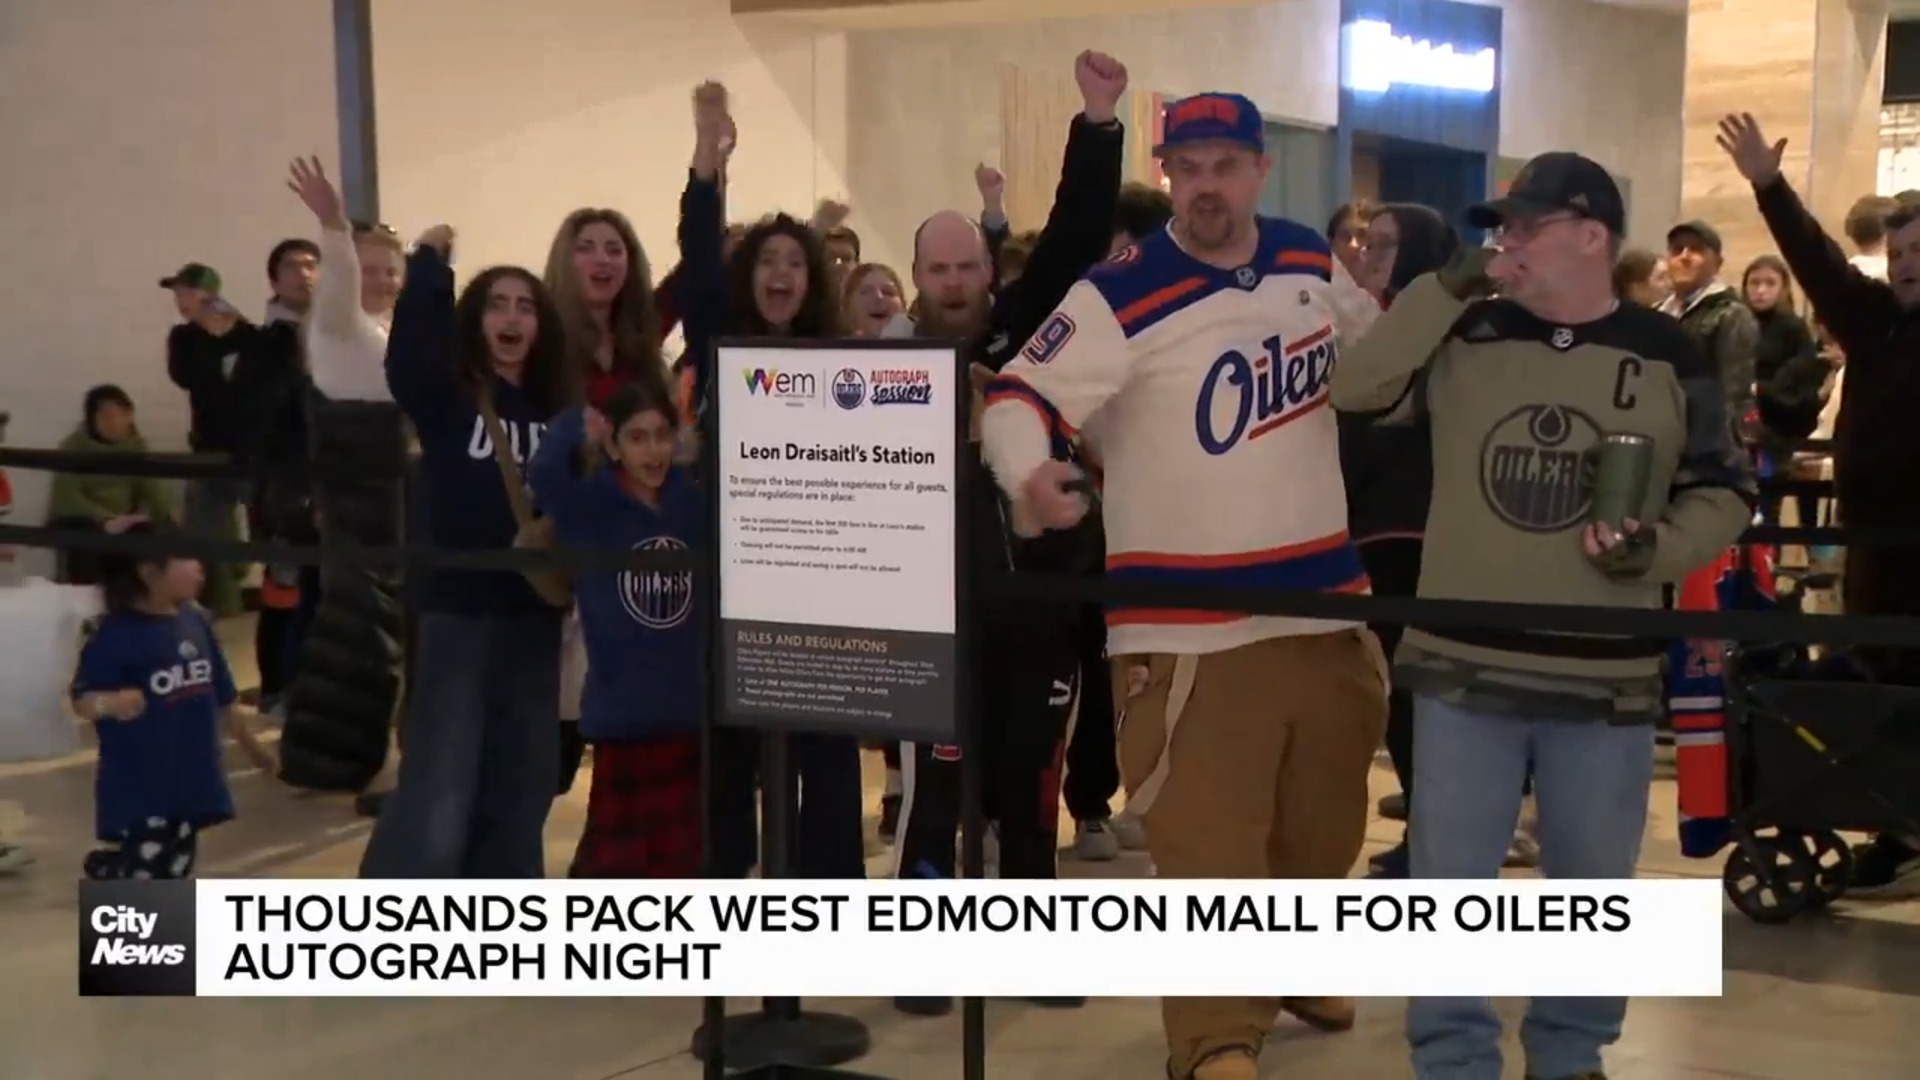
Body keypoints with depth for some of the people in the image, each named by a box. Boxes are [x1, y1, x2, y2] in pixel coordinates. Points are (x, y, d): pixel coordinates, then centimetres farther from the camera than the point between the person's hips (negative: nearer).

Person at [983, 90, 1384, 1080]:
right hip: (1189, 620, -6)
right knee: (1207, 838, -8)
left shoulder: (1310, 261, 5)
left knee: (1324, 819, 19)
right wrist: (1030, 477, -38)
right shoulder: (1121, 295, -14)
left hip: (1325, 601, 6)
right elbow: (1019, 396, -20)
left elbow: (1375, 354, 25)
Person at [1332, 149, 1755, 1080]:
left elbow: (1723, 492, 5)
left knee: (1591, 885, 14)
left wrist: (1658, 547, -14)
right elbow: (1353, 393, -9)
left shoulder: (1669, 355, 0)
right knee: (1448, 883, 6)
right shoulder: (1466, 336, 2)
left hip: (1607, 675, 0)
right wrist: (1443, 291, -14)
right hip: (1462, 663, 0)